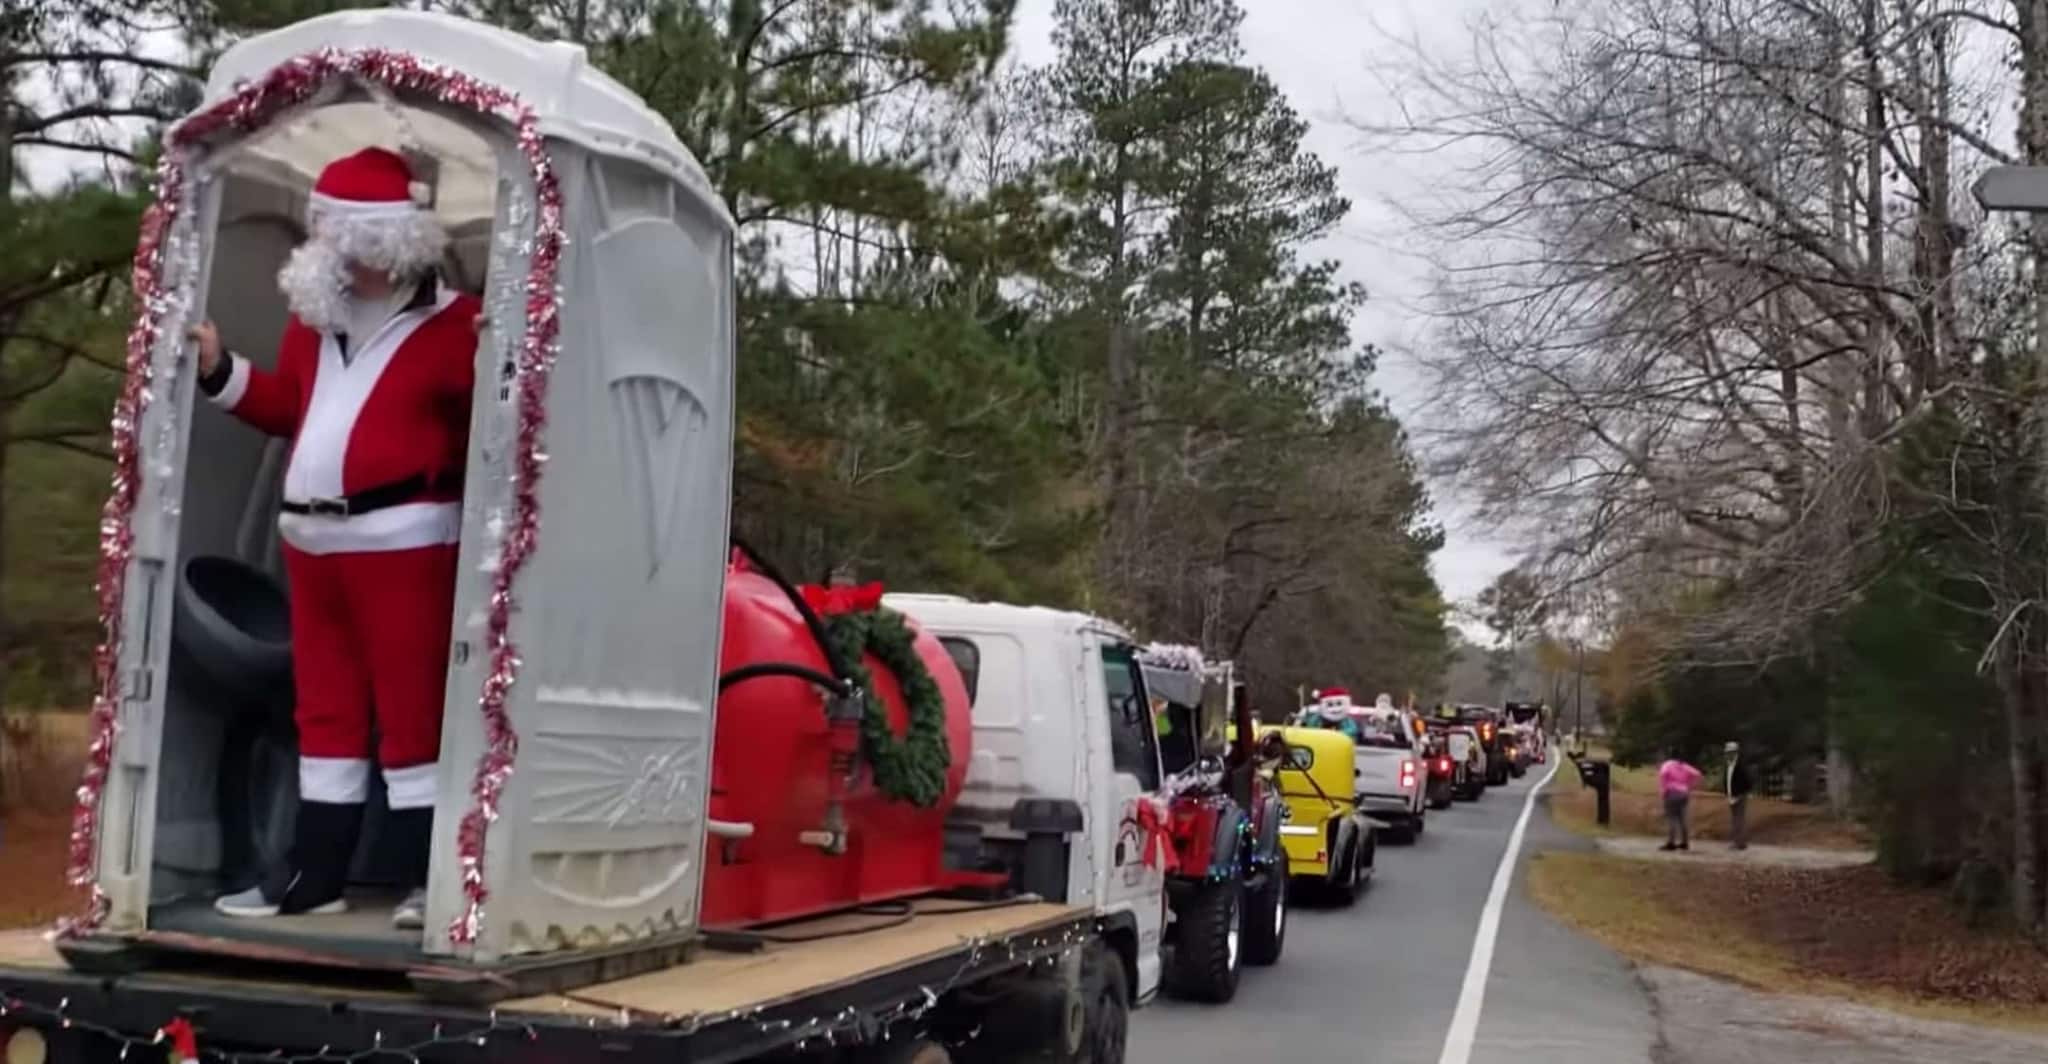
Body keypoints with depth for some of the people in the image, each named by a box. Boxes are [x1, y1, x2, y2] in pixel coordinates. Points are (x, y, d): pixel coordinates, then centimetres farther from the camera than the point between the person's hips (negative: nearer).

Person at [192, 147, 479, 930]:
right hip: (313, 541, 8)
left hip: (404, 543, -8)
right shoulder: (314, 316, 15)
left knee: (411, 710, -5)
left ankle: (430, 876, 3)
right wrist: (218, 368, 18)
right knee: (324, 708, 13)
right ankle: (315, 870, 22)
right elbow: (288, 408, 26)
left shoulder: (450, 322, -8)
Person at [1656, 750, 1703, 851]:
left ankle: (1671, 842, -15)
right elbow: (1697, 774, 11)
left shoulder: (1668, 764, -3)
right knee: (1681, 817, 15)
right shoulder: (1684, 766, 16)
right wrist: (1689, 787, 12)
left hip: (1672, 793, -7)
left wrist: (1663, 789, -15)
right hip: (1684, 793, 7)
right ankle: (1684, 842, 16)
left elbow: (1663, 773, -24)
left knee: (1670, 818, -9)